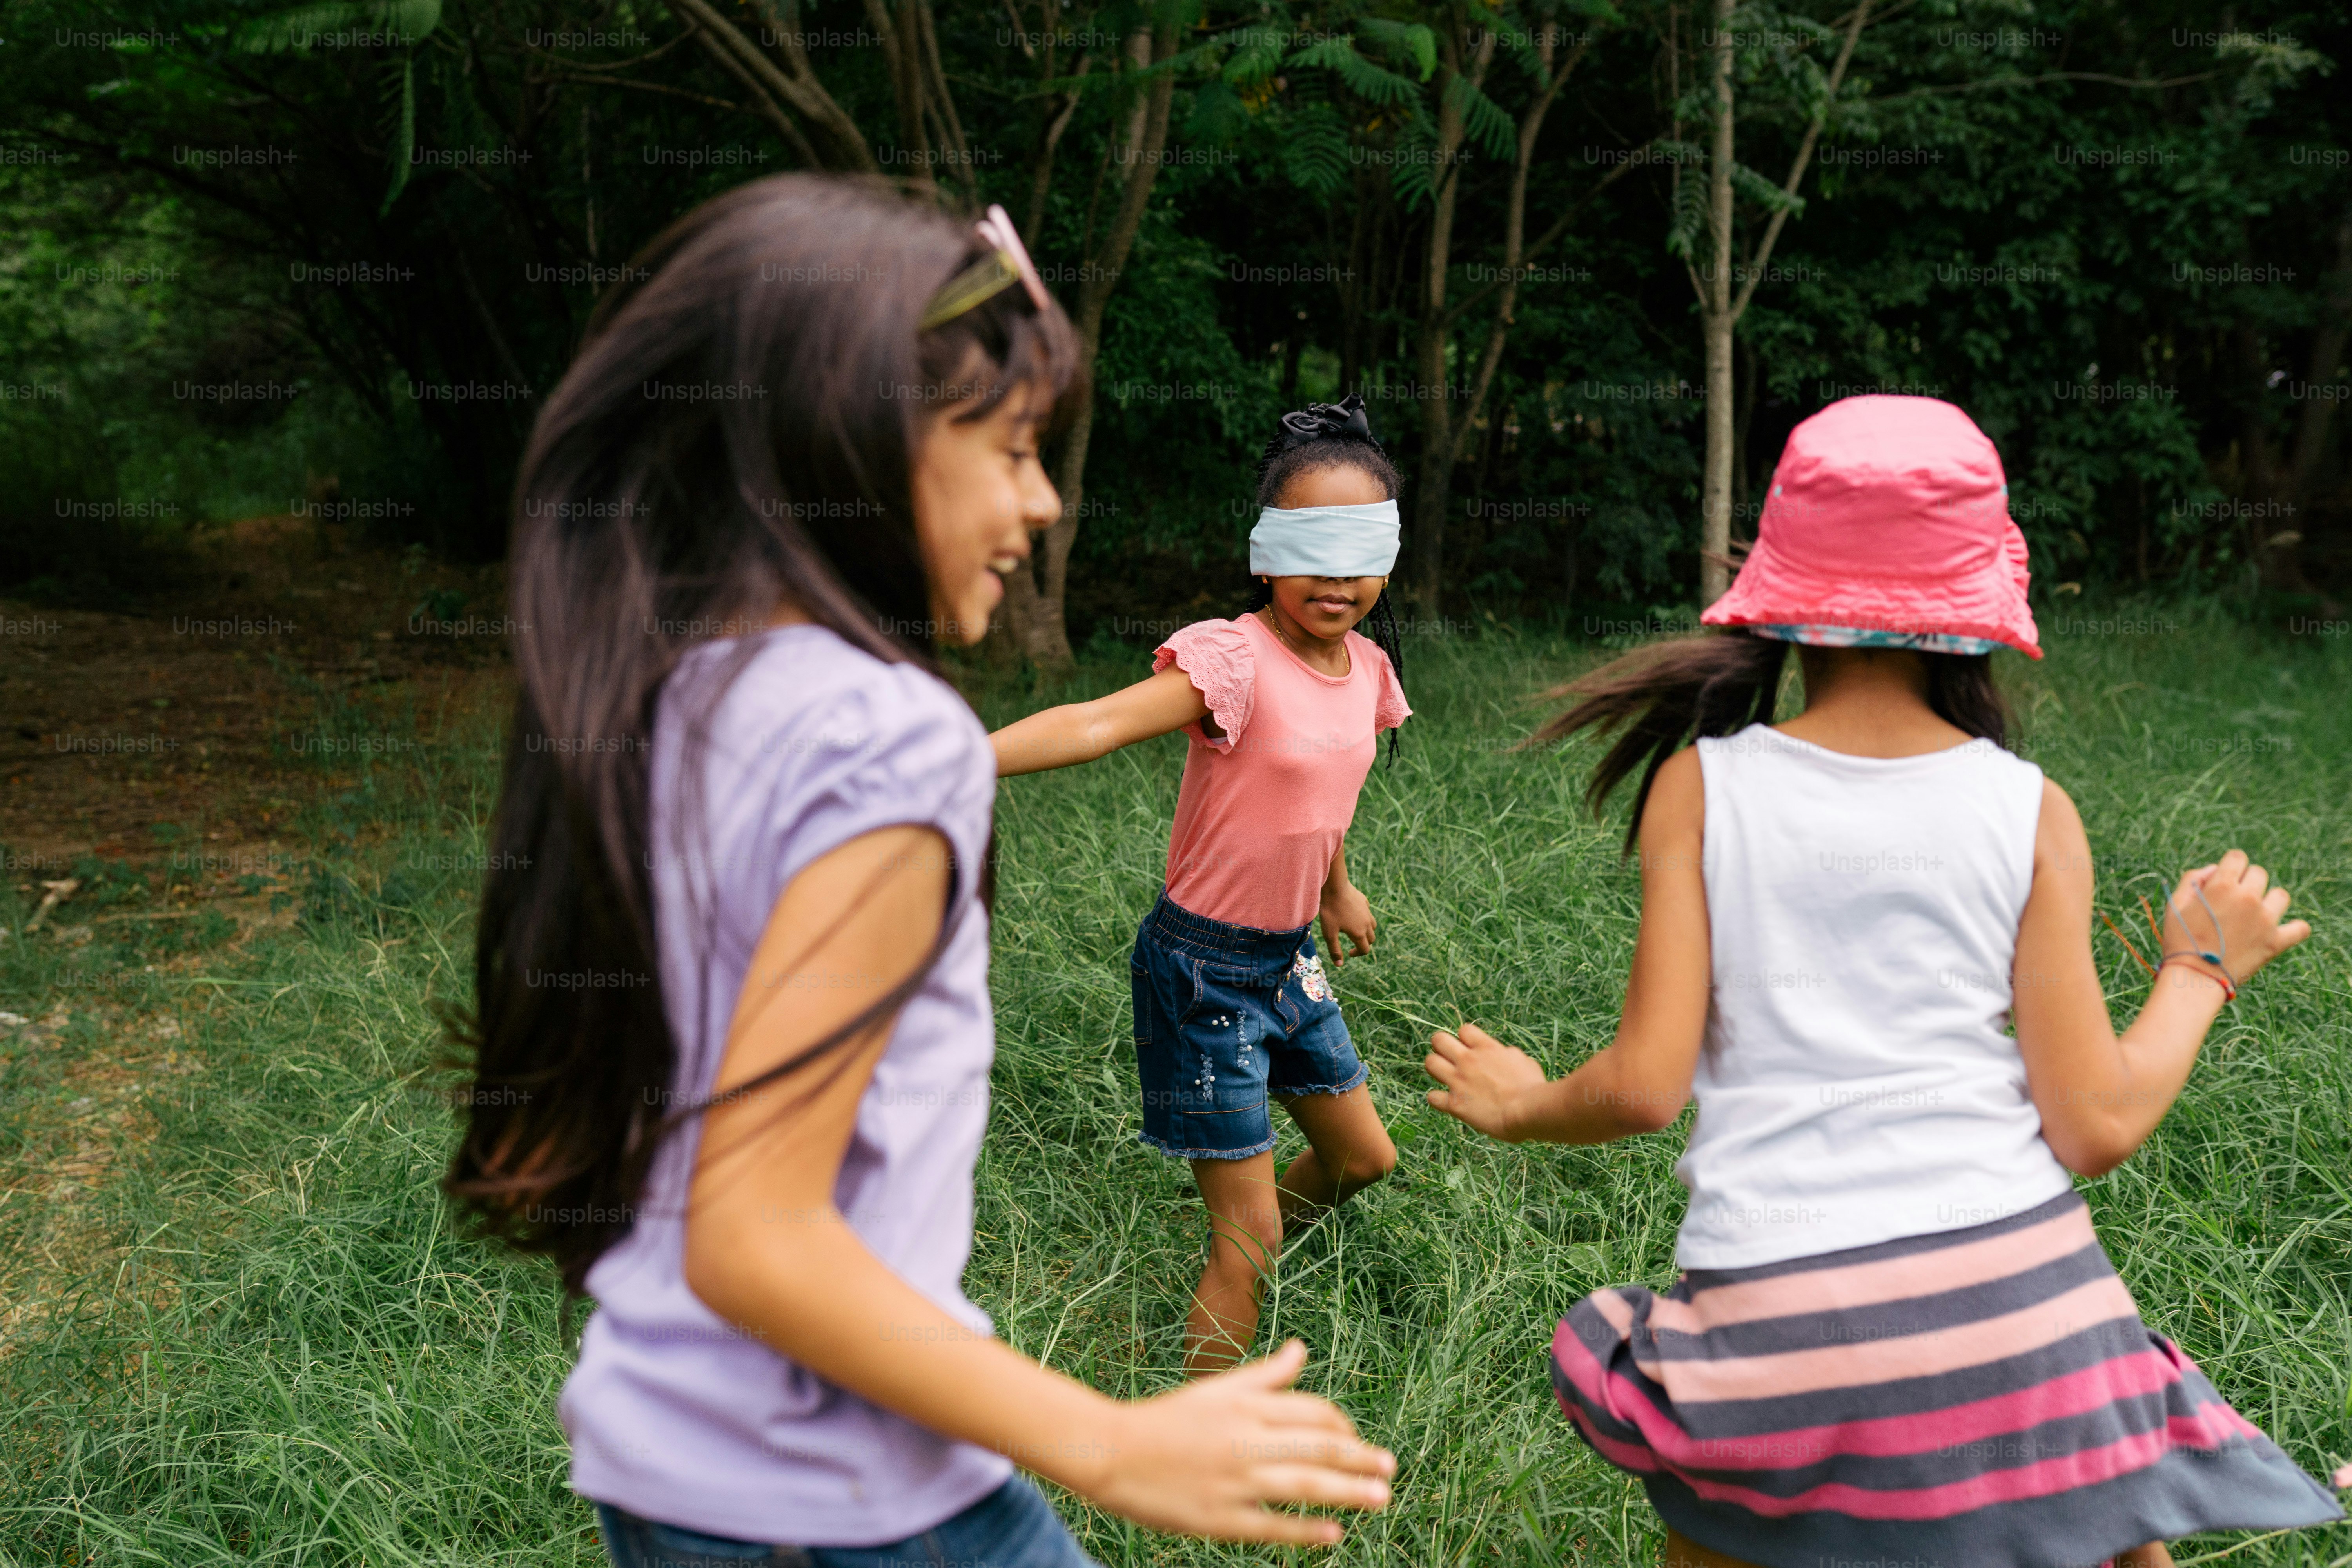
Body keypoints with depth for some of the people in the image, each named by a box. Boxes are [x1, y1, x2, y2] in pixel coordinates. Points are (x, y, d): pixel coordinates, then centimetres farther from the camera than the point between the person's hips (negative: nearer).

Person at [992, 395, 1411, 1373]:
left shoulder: (1367, 667, 0)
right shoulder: (1235, 658, -23)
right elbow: (1101, 722, -39)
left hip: (1290, 957, 8)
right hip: (1203, 969, -8)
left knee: (1362, 1158, 23)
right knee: (1248, 1236, -2)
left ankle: (1237, 1281, 47)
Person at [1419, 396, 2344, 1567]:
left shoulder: (1701, 786, -2)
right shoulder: (2030, 811, 0)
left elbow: (1645, 1085, -6)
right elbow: (2096, 1124, -2)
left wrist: (1520, 1110, 15)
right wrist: (2203, 968, 15)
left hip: (1775, 1311, -1)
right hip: (2018, 1296, 1)